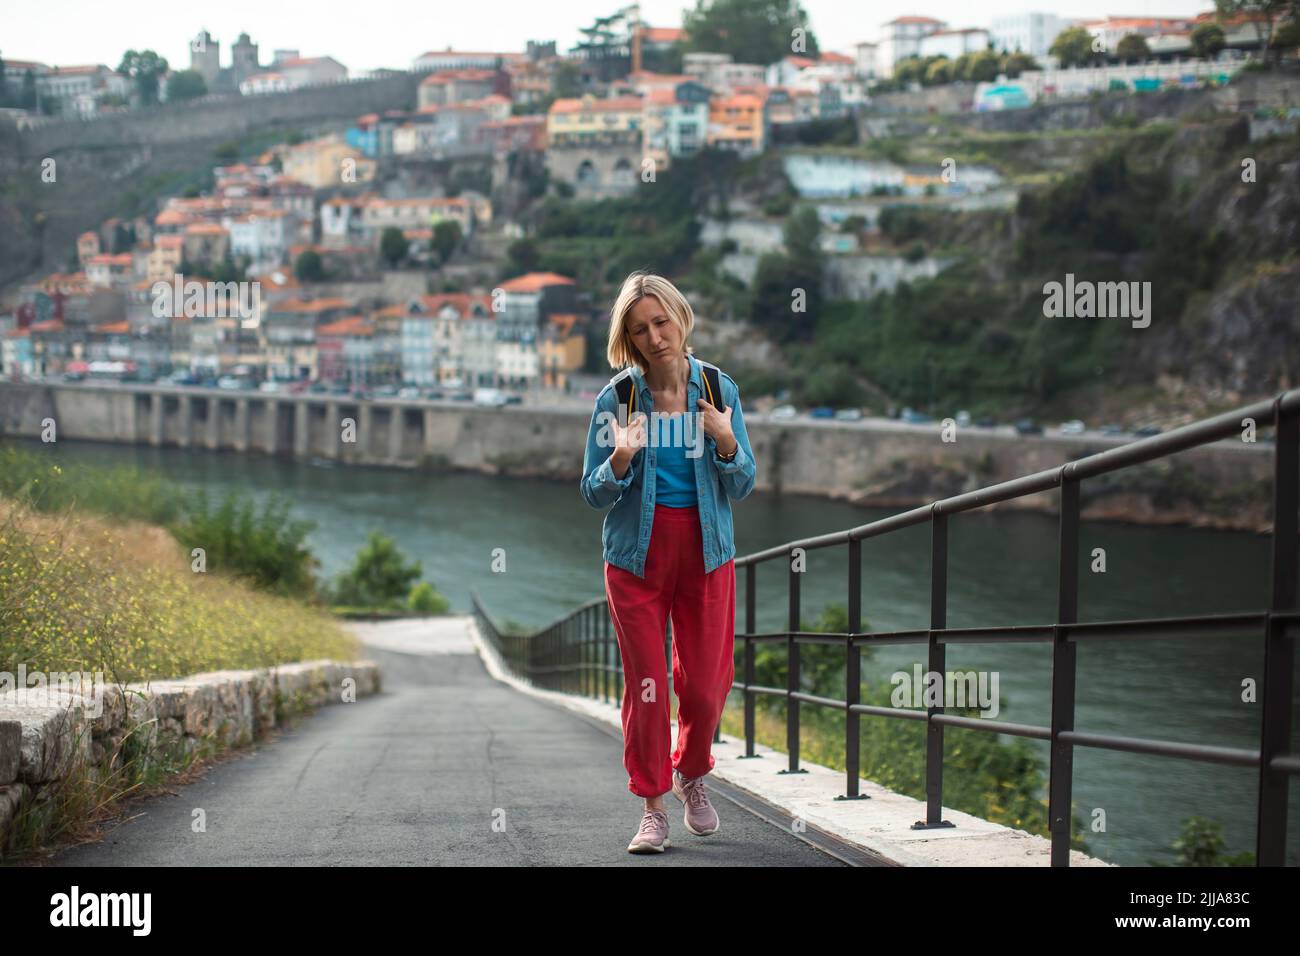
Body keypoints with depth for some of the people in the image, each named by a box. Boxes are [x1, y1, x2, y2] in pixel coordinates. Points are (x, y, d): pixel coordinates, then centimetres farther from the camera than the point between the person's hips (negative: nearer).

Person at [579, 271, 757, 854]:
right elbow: (593, 495, -4)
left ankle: (691, 774, 32)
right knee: (645, 683, -1)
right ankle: (653, 805, 12)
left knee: (706, 681, 4)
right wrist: (621, 458, -23)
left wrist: (726, 442, -18)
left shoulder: (718, 389, -1)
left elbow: (742, 487, 1)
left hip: (705, 552, 1)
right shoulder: (616, 398, -6)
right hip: (636, 553, -1)